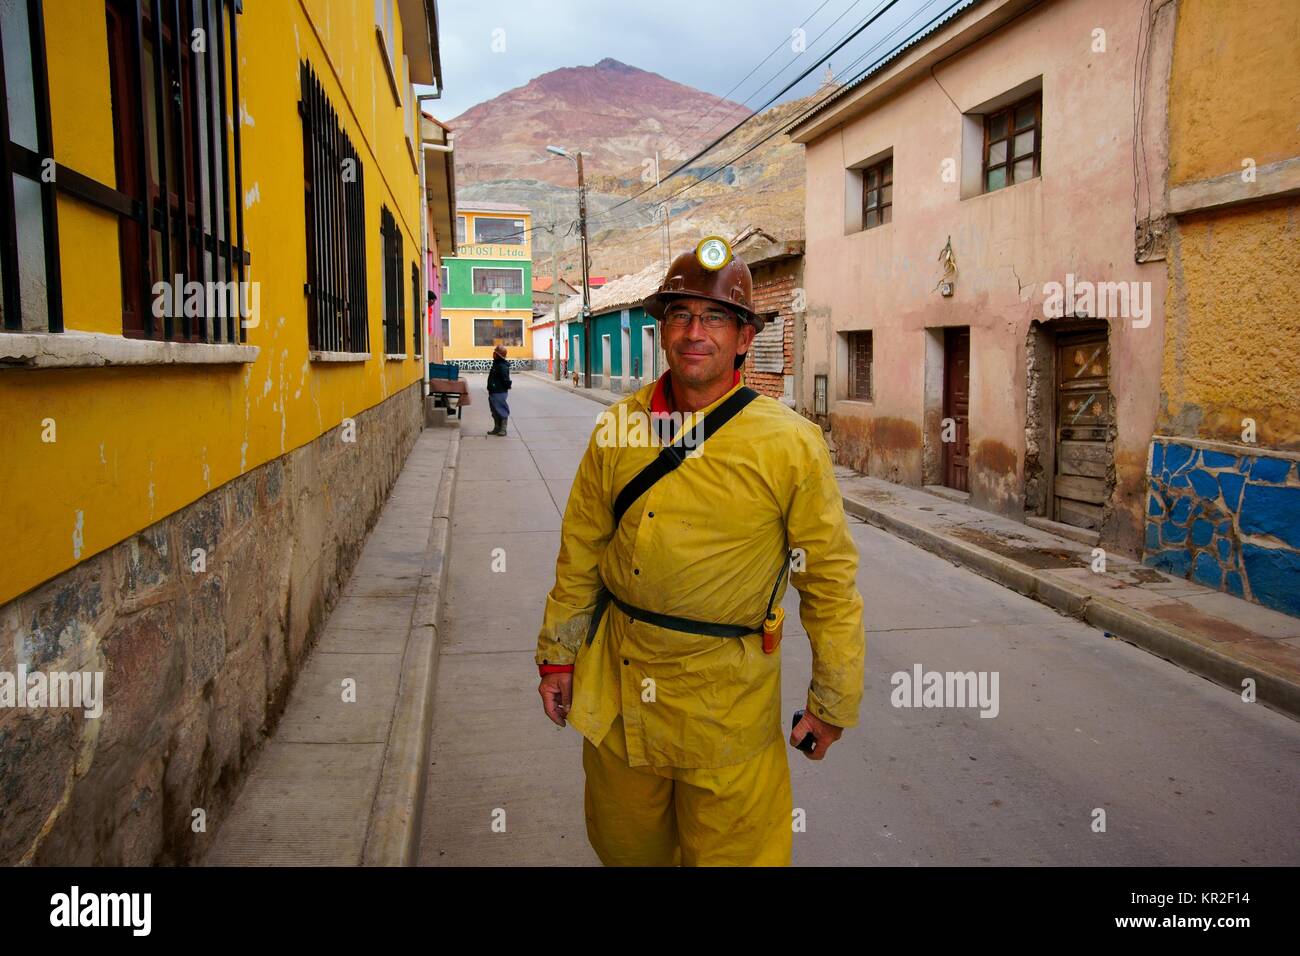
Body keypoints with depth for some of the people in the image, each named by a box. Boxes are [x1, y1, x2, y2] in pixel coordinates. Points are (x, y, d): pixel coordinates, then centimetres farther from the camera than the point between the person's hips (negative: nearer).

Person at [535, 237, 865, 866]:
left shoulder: (791, 444, -13)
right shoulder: (619, 428, -2)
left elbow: (829, 578, -6)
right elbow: (580, 551, 8)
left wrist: (832, 702, -1)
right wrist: (557, 654, 11)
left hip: (729, 705, -3)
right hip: (617, 691, 4)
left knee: (732, 852, 11)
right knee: (624, 844, 22)